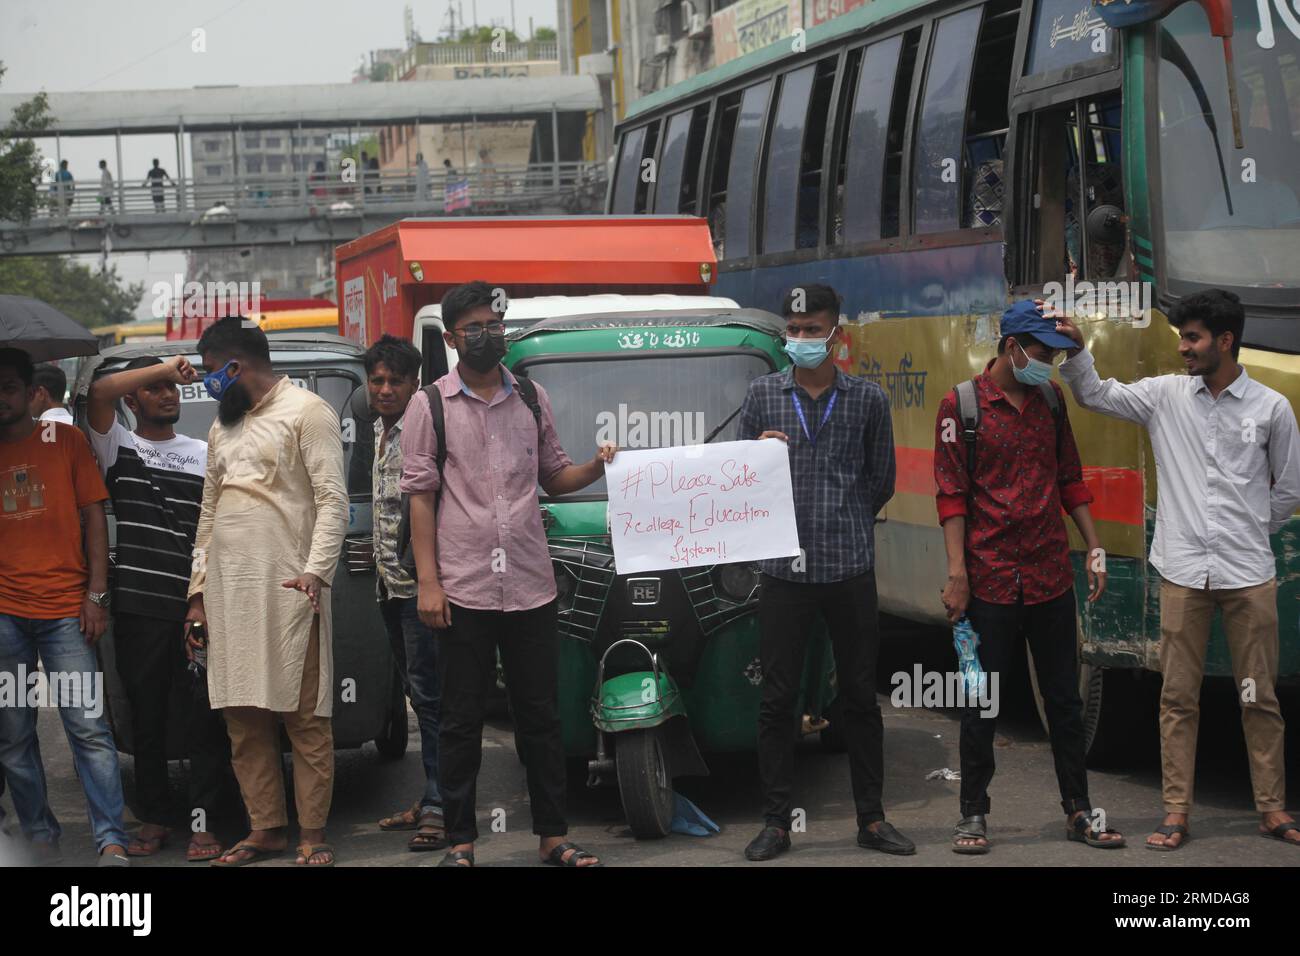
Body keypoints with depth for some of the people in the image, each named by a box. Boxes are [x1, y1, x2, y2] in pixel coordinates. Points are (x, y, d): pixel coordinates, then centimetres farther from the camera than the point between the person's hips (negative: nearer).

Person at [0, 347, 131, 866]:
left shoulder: (65, 440, 7)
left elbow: (94, 516, 6)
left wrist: (96, 594, -1)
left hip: (64, 609, -2)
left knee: (89, 729, -7)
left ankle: (112, 843, -8)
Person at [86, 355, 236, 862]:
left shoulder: (206, 454, 14)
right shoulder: (118, 448, 8)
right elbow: (99, 393, -10)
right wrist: (167, 367, -10)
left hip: (197, 605, 1)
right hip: (138, 606, -1)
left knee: (205, 715, -4)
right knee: (146, 715, 5)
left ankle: (202, 821, 0)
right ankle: (154, 817, 14)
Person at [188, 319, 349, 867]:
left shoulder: (306, 411, -2)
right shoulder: (224, 426, 21)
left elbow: (333, 499, -10)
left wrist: (317, 571, -22)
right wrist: (199, 588, 17)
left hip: (286, 588, -7)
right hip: (227, 589, 7)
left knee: (305, 717, -5)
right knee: (243, 718, 5)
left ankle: (313, 835, -2)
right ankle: (266, 828, 11)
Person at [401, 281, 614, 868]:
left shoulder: (532, 400, 13)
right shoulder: (430, 407, 2)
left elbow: (554, 476, 20)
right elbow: (420, 495, -1)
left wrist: (596, 469, -3)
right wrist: (427, 582, -7)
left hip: (531, 587, 3)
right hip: (463, 591, -3)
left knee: (541, 715, 7)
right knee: (461, 722, 3)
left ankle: (552, 836, 15)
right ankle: (460, 841, 10)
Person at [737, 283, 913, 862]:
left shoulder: (867, 399, 5)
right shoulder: (763, 394, 7)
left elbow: (881, 481, 12)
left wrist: (843, 524, 11)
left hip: (850, 568, 0)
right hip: (784, 568, 0)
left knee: (860, 697, 6)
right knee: (777, 699, 1)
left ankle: (871, 819, 15)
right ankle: (776, 823, 8)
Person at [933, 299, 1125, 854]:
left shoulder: (1051, 398, 9)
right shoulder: (962, 404, -6)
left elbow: (1070, 478, 15)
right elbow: (951, 493, -7)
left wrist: (1093, 548, 10)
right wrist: (956, 571, -13)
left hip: (1051, 575, 4)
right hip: (990, 579, -4)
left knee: (1063, 698, 10)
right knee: (981, 704, 4)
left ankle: (1078, 811, 18)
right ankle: (974, 814, 14)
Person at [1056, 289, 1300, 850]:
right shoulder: (1166, 395, 4)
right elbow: (1096, 396, 7)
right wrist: (1076, 351, -9)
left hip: (1248, 573, -1)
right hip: (1183, 572, 1)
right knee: (1178, 697, 4)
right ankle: (1177, 811, 10)